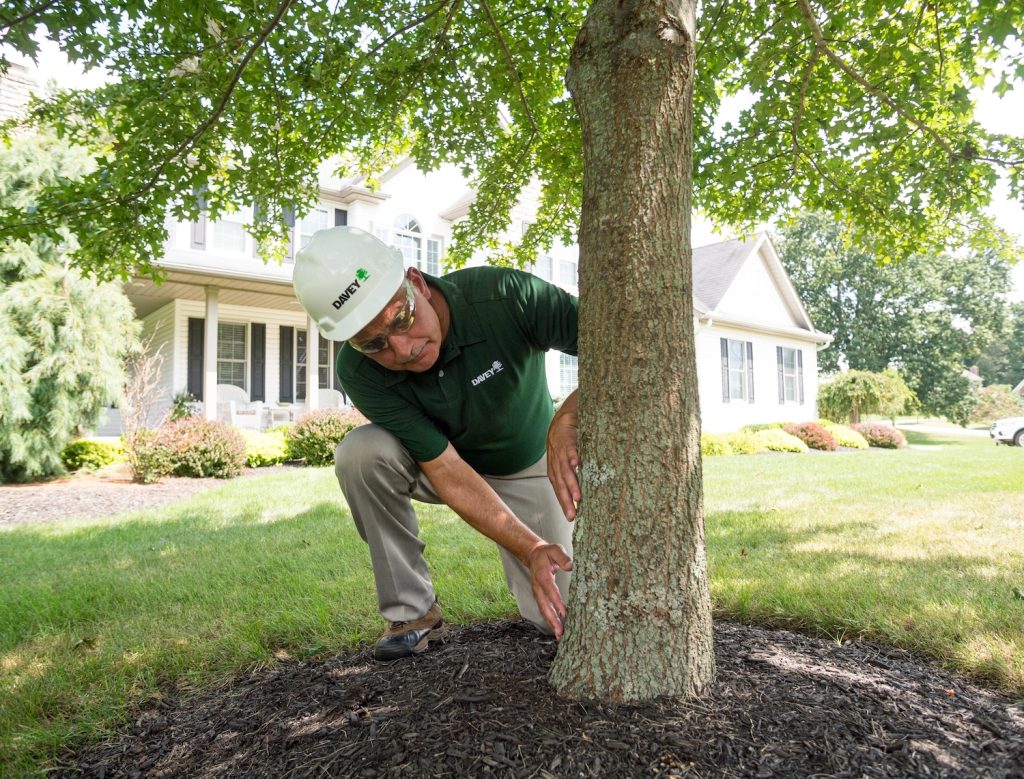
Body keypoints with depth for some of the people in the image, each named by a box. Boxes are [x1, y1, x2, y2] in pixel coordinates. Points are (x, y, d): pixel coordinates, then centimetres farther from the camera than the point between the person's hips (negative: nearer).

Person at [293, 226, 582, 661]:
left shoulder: (503, 296, -33)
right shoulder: (359, 373, -27)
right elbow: (447, 471, -29)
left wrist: (569, 417, -53)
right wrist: (531, 550, -39)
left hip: (529, 468, 0)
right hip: (444, 465, 1)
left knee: (555, 617, -10)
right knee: (360, 452, -30)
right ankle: (411, 612, -12)